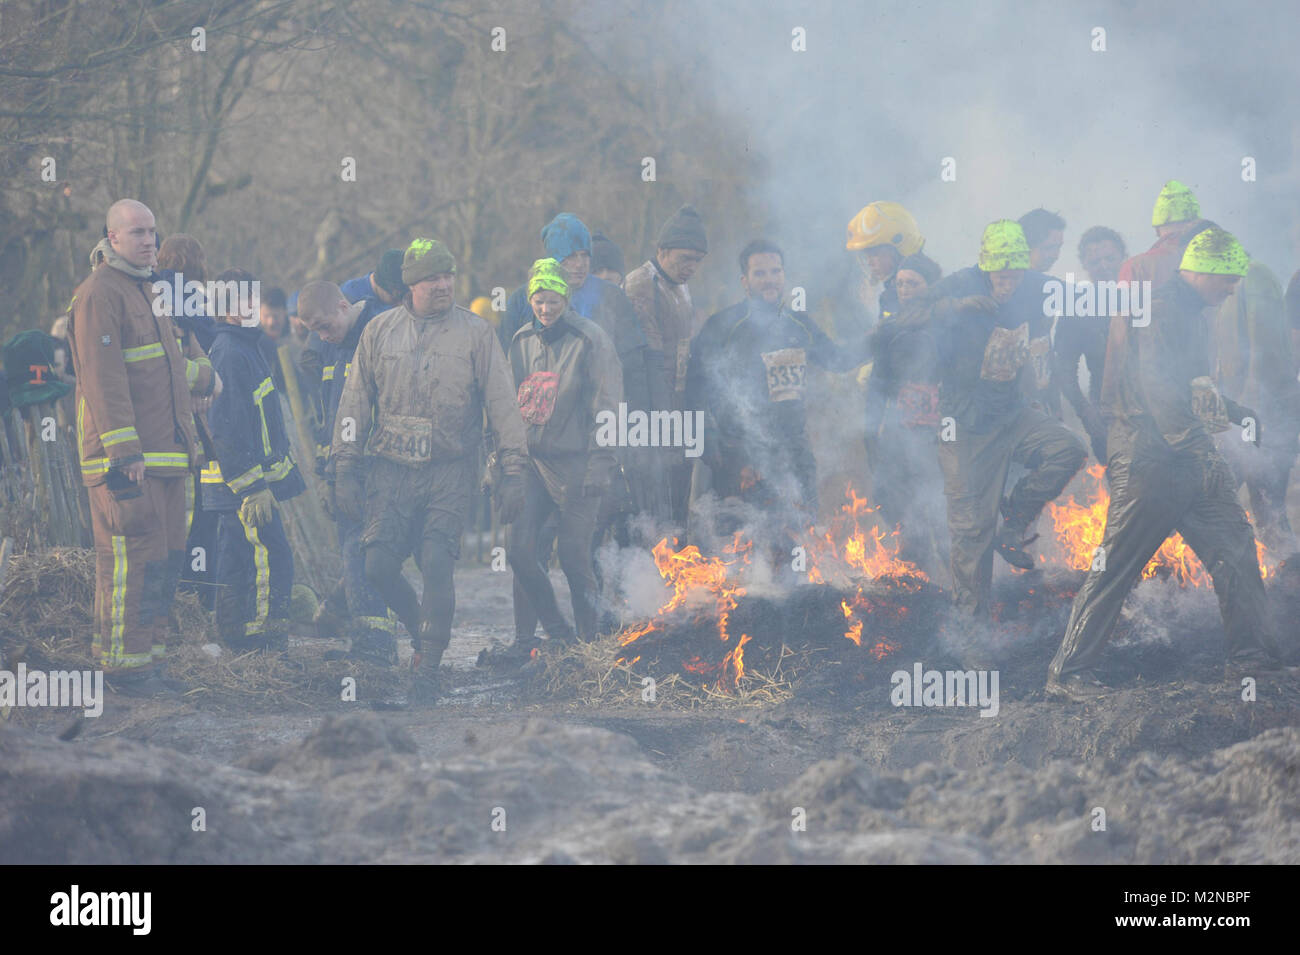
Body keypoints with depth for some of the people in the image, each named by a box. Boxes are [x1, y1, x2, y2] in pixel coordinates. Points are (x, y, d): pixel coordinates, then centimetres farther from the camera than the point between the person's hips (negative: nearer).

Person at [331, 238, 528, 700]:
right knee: (379, 566, -7)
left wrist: (512, 472, -2)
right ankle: (420, 628, 21)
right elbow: (354, 402, 11)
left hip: (449, 472, -2)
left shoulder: (475, 333, 3)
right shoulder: (380, 331, 8)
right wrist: (345, 469, 5)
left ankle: (429, 665, 0)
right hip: (391, 470, 2)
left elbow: (502, 404, 3)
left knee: (436, 565, -13)